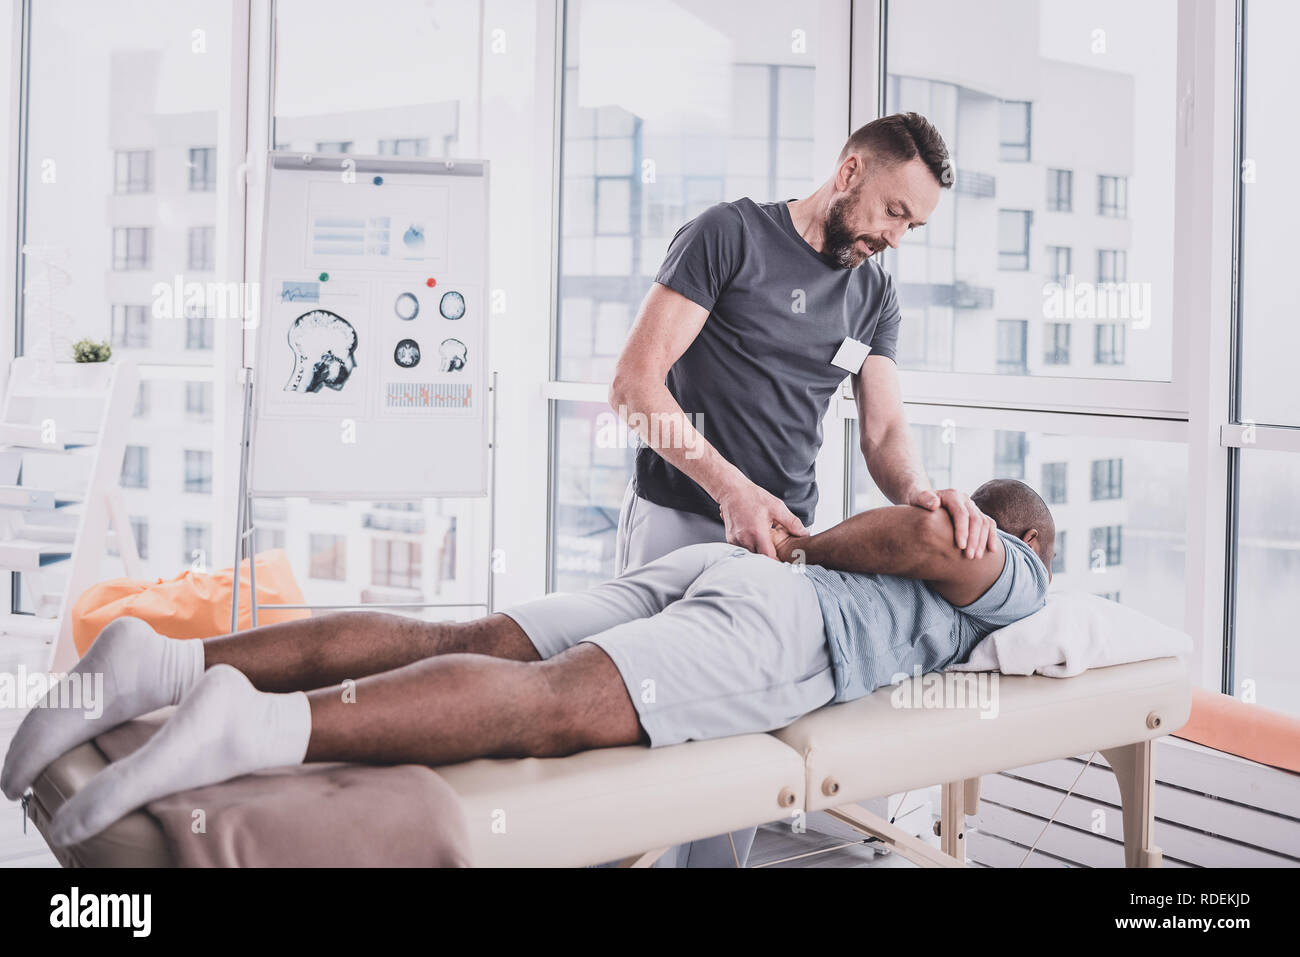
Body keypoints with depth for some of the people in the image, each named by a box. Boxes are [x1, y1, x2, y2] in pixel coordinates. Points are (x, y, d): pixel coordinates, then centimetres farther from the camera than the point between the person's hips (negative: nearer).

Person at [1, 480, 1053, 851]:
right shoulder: (1015, 579, 19)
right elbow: (926, 531, -1)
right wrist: (810, 550, 11)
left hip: (701, 565, 8)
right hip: (776, 620, -7)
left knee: (452, 644, -9)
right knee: (547, 706, -30)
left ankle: (171, 661, -23)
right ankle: (262, 725, -51)